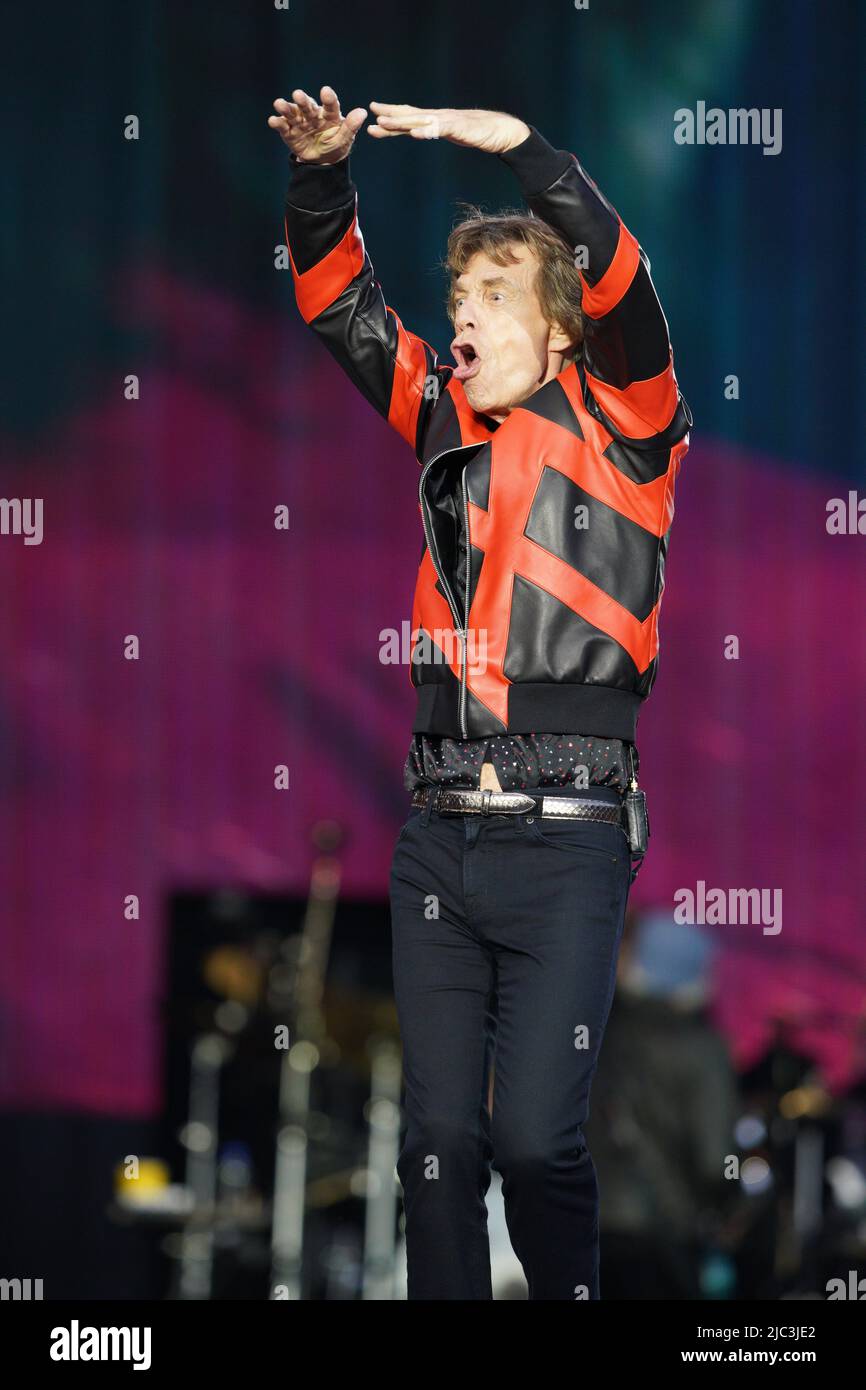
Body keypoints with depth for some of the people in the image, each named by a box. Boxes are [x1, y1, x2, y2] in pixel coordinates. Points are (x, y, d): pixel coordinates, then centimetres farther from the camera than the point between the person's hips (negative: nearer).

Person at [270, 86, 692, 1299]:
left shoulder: (621, 425, 0)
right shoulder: (450, 423, 13)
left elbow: (620, 279, -15)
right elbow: (340, 302, 15)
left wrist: (514, 142, -21)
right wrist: (321, 173, 0)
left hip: (566, 841, -5)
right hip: (439, 835, 5)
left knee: (535, 1135, -10)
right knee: (438, 1138, 5)